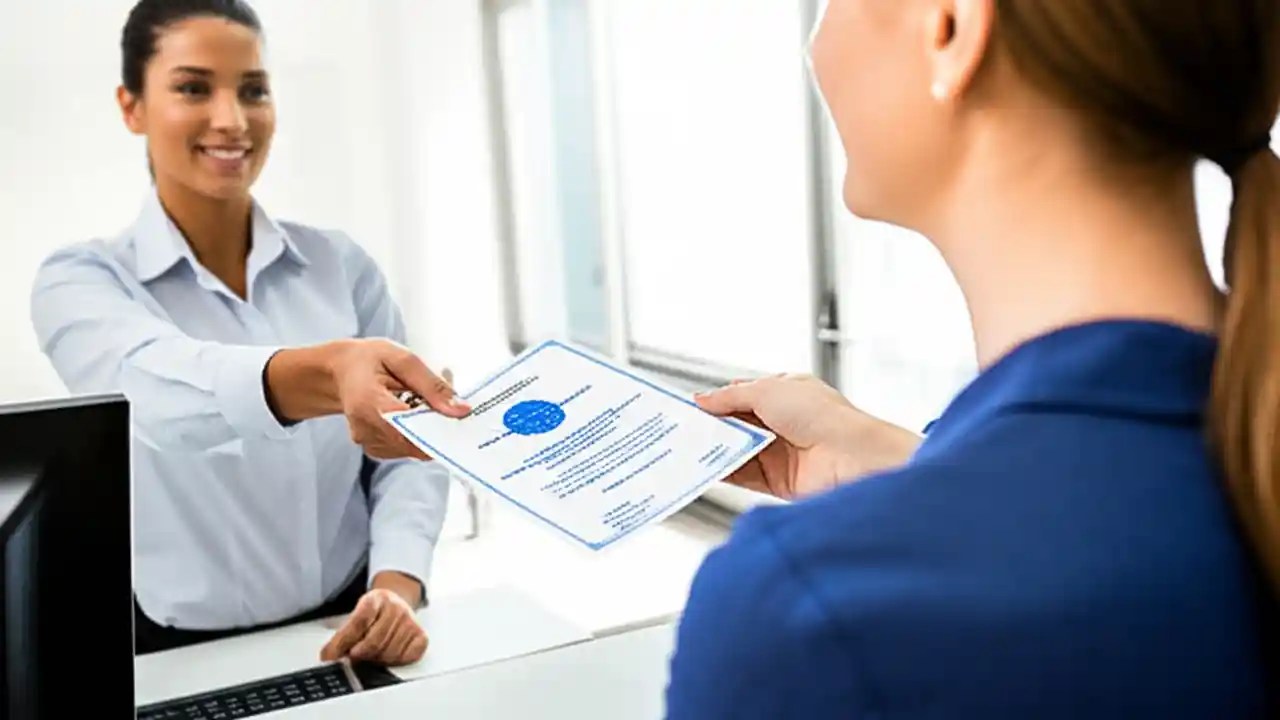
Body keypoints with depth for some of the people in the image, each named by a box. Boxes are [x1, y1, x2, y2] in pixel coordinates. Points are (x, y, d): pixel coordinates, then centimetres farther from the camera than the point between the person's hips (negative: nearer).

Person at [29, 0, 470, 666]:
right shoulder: (83, 280, -4)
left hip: (352, 630, 1)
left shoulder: (341, 265, 4)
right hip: (186, 655, -1)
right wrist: (328, 371, -45)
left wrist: (397, 587, -18)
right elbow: (159, 388, -25)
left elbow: (404, 449, 1)